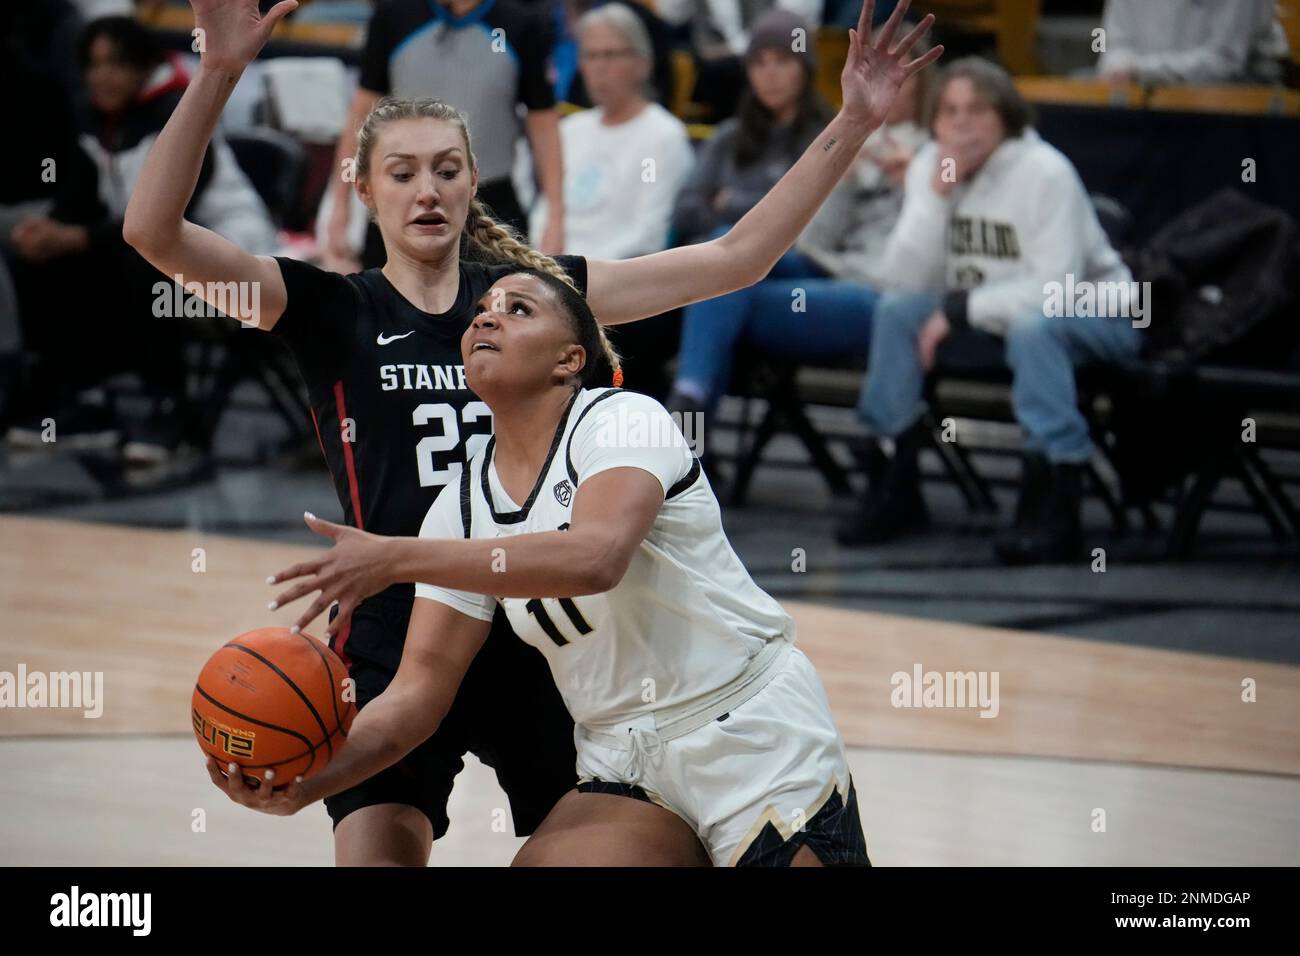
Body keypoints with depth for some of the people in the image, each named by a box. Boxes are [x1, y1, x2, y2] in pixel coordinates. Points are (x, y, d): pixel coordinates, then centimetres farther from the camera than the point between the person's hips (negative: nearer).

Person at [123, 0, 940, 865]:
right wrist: (219, 73, -24)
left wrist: (851, 126, -2)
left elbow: (733, 259, 5)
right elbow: (155, 230, -12)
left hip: (537, 646, 2)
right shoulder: (333, 312, 0)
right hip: (396, 653, -2)